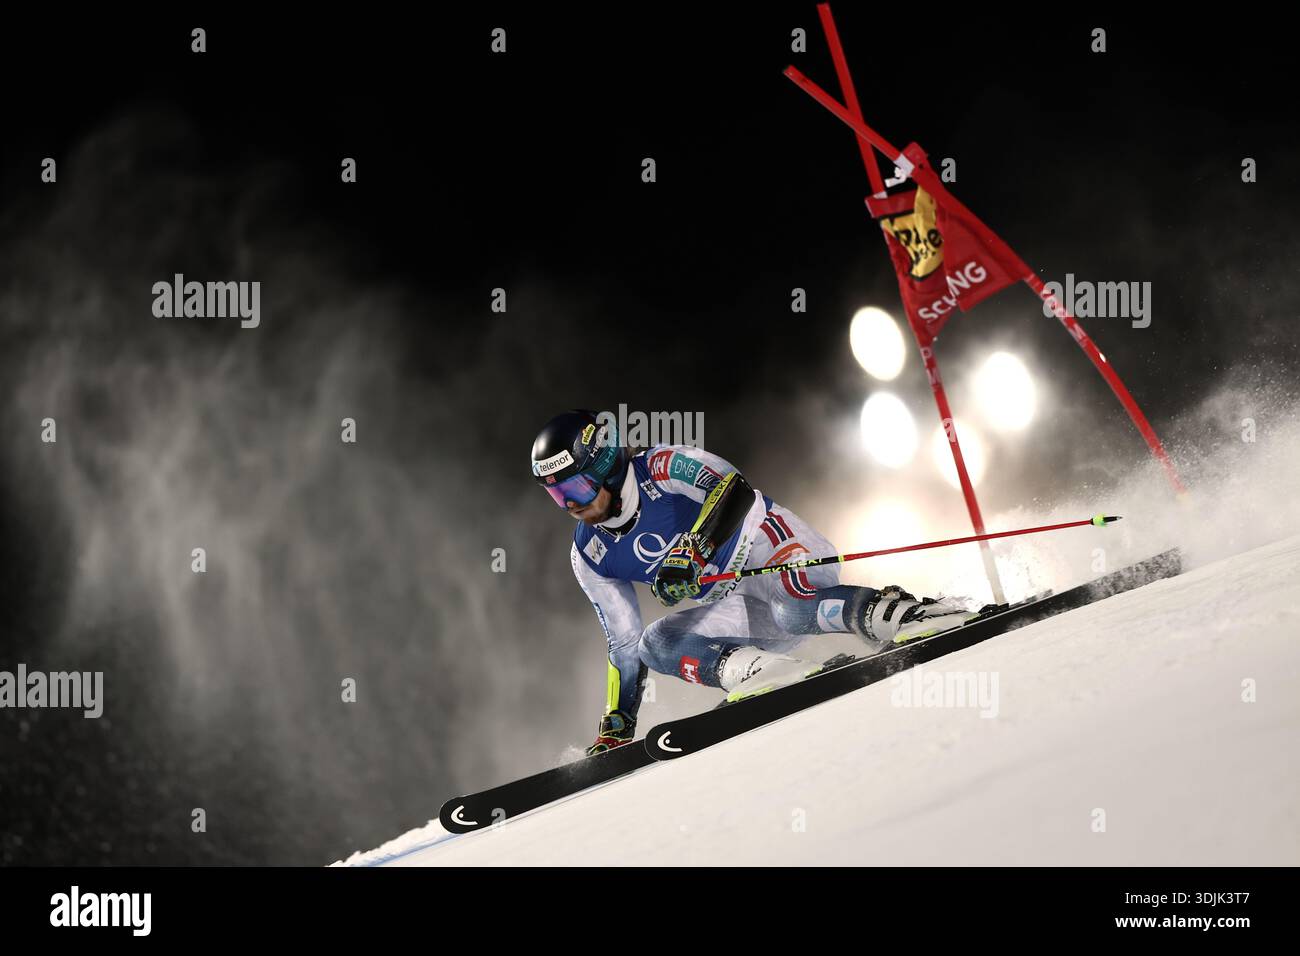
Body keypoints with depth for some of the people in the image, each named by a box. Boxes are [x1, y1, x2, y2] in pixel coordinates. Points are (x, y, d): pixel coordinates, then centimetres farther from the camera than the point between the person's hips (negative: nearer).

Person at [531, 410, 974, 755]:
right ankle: (751, 669, -39)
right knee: (654, 644, -21)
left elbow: (735, 491, -30)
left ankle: (898, 614, -38)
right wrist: (615, 727, 3)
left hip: (779, 552, -7)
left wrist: (691, 550, -44)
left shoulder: (664, 467, -14)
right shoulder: (589, 556, 4)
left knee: (791, 612, -41)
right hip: (742, 613, 7)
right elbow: (623, 645, 10)